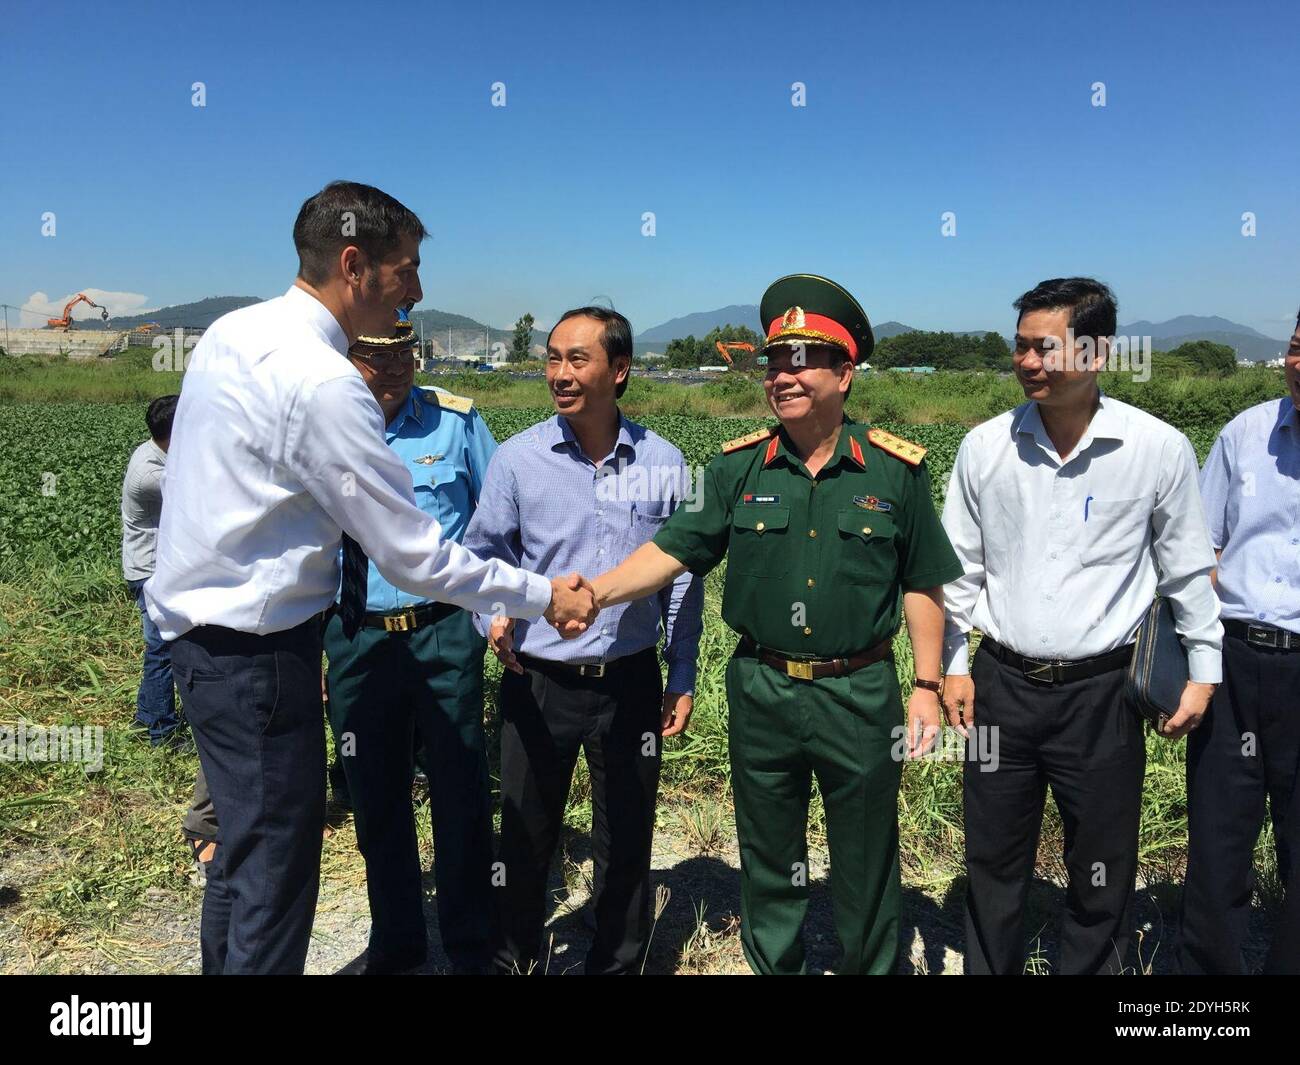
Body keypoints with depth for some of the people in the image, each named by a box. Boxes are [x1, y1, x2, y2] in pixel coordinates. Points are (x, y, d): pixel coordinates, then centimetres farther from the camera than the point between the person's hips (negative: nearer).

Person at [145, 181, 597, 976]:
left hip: (202, 624, 10)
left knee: (244, 847, 23)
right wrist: (545, 597, -11)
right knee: (277, 876, 5)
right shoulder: (322, 382, -23)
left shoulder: (233, 332, 5)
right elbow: (413, 557, -21)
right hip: (256, 649, -10)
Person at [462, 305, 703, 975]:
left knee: (626, 844, 16)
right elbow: (482, 554, 4)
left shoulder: (663, 463, -3)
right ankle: (515, 962, 38)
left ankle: (617, 964, 39)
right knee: (527, 841, 14)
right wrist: (494, 614, -16)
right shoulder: (517, 458, -6)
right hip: (537, 682, 0)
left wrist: (683, 678, 5)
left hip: (630, 684, 1)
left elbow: (682, 578, 5)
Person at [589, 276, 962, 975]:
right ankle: (772, 966, 41)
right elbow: (674, 549, -5)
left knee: (867, 865, 15)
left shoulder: (896, 469, -4)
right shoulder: (739, 467, -1)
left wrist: (927, 685, 0)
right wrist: (595, 592, -19)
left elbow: (922, 584, 1)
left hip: (860, 694, -1)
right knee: (768, 861, 19)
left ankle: (872, 967, 39)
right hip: (760, 690, 2)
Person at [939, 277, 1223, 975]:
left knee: (1102, 872, 13)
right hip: (1001, 683, 2)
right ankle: (987, 968, 37)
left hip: (1102, 691, -1)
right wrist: (953, 664, 5)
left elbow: (1188, 570, 3)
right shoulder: (985, 447, -3)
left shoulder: (1160, 449, -8)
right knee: (992, 864, 15)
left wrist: (1203, 670, 6)